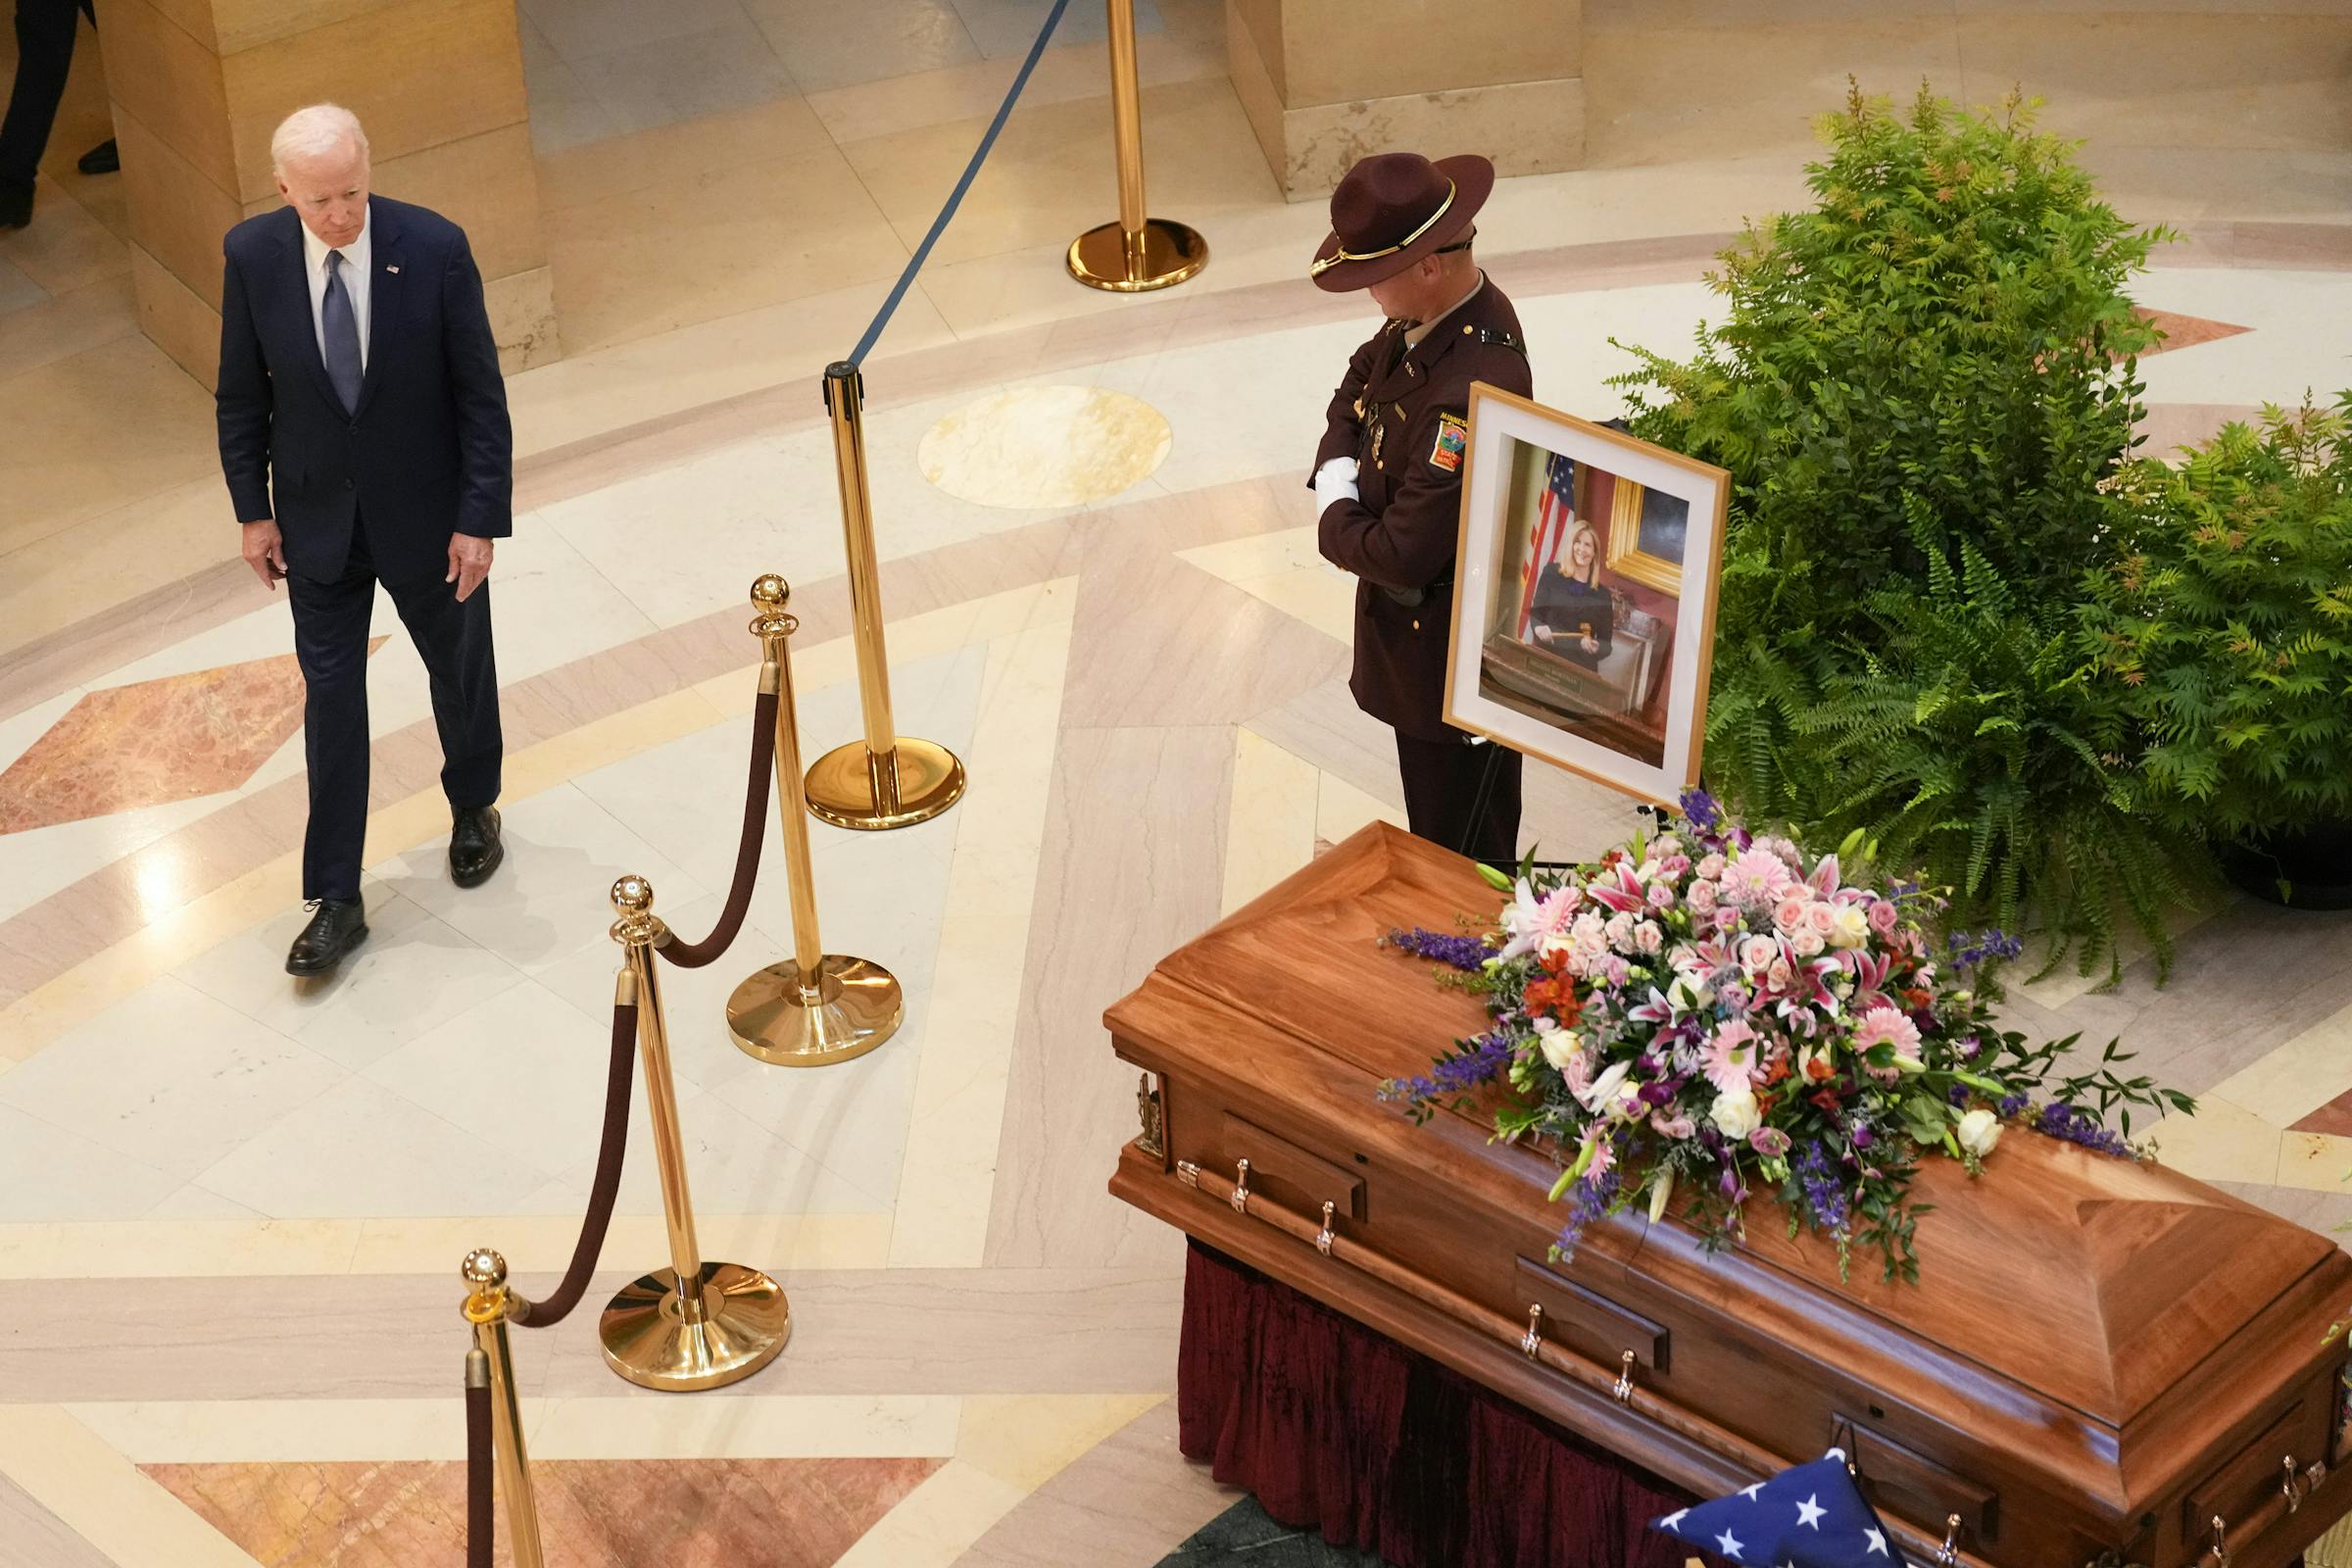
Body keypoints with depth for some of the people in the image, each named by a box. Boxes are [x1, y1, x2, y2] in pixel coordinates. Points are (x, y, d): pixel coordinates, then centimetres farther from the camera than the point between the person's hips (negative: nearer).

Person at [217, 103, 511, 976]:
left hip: (427, 513, -1)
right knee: (331, 701, 4)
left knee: (460, 672, 19)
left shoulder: (434, 248, -20)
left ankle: (473, 808, 48)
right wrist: (254, 510, 1)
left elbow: (480, 394, -12)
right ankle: (335, 900, 12)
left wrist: (480, 518, -13)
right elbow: (242, 395, -1)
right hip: (317, 520, 1)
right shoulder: (252, 256, -14)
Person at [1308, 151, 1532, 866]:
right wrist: (1338, 477, -3)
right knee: (1434, 839, 28)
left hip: (1453, 665, -9)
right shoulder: (1432, 315, -6)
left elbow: (1403, 554, -33)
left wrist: (1333, 524, -12)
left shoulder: (1471, 391, -36)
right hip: (1418, 641, 9)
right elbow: (1359, 383, 15)